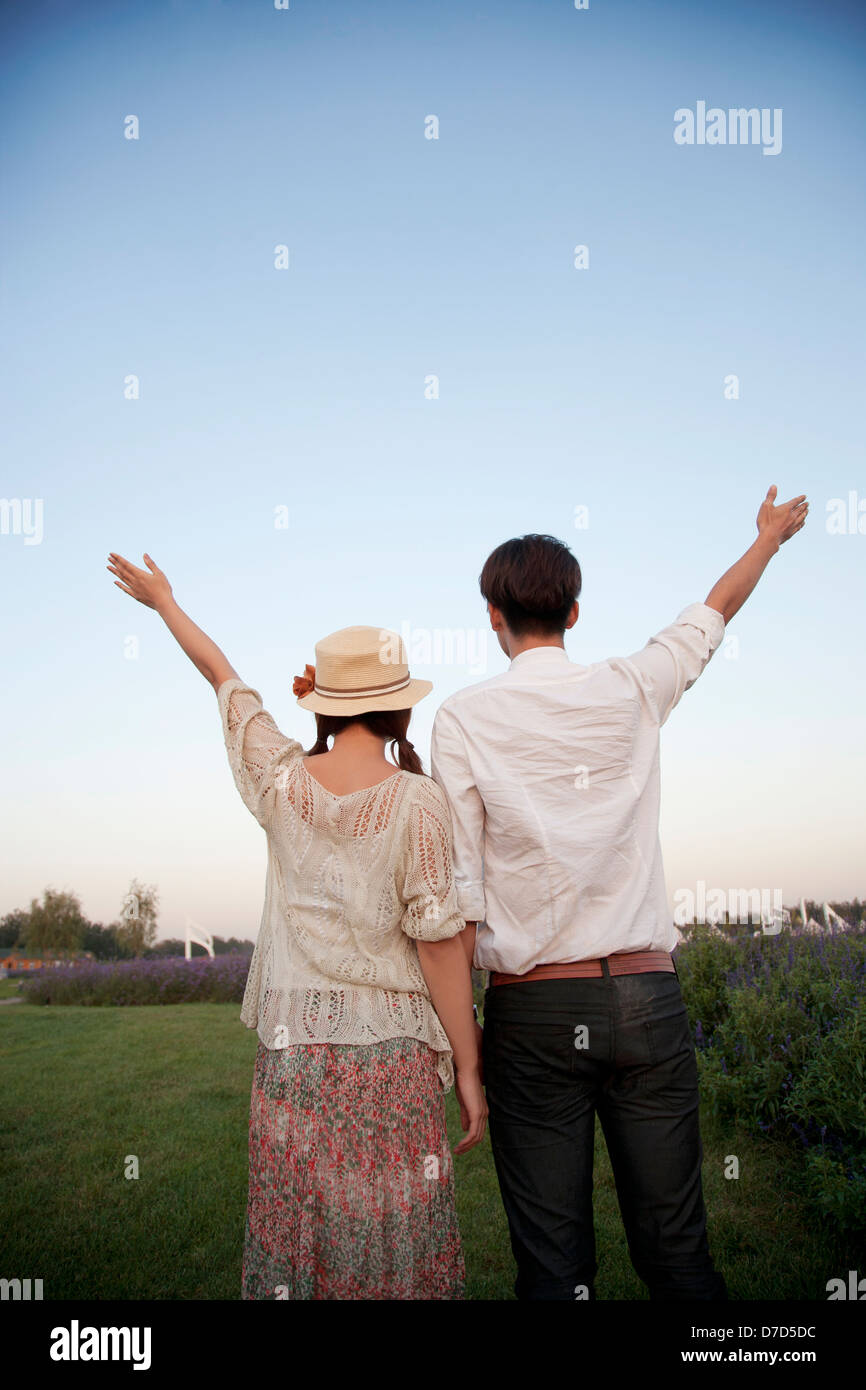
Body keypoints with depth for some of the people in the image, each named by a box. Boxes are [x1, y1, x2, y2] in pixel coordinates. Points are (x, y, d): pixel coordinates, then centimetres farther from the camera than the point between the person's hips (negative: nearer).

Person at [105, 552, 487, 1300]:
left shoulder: (280, 781, -1)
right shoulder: (417, 801, -10)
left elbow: (225, 678, 14)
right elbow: (438, 940, -10)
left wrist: (164, 600, 30)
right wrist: (468, 1069, -1)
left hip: (293, 1048, 3)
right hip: (393, 1049, -3)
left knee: (297, 1240, 12)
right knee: (395, 1241, 8)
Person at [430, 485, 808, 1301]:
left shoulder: (462, 719, -4)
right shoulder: (631, 692, 2)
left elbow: (461, 889, -6)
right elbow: (711, 615, 22)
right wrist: (770, 535, 40)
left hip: (533, 1008, -2)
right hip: (646, 995, 2)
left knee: (553, 1257, 7)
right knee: (674, 1245, 11)